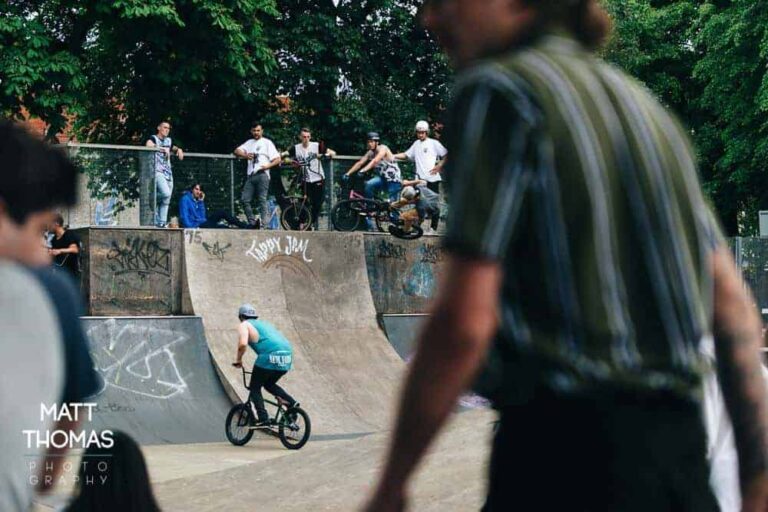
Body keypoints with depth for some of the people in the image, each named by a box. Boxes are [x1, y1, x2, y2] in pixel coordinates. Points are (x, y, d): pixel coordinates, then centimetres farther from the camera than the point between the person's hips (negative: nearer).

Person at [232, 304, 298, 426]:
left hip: (269, 357, -7)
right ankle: (291, 402, 7)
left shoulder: (244, 325, 11)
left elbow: (242, 344, -8)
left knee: (255, 388, 9)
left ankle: (263, 419, -4)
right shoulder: (264, 323, 33)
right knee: (269, 384, 27)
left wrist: (238, 360, 6)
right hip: (287, 357, 7)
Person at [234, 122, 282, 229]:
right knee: (245, 199, -5)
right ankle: (252, 223, 0)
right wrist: (245, 155, -12)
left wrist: (267, 166, -13)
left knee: (262, 200, -9)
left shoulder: (267, 143, 9)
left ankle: (263, 225, -11)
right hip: (250, 175, 5)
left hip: (262, 175, -5)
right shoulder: (249, 143, 22)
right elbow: (237, 151, 8)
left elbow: (277, 159, 3)